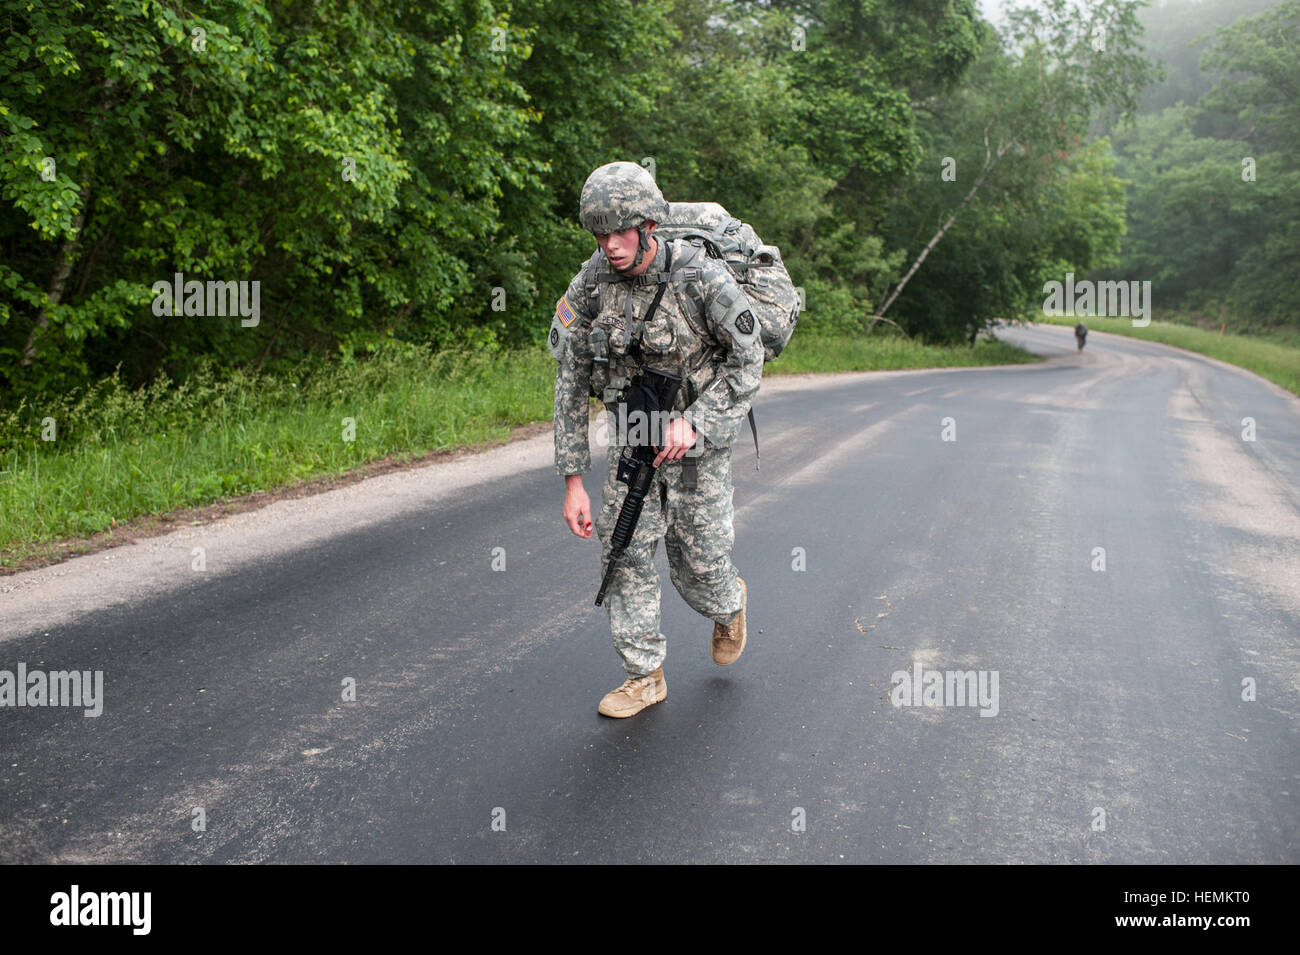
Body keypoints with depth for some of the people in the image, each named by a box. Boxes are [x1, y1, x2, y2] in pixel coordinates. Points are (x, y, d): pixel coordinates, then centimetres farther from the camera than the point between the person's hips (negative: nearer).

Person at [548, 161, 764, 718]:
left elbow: (748, 362, -11)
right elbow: (570, 381, -7)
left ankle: (730, 605, 41)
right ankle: (644, 676, 14)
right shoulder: (590, 282, -11)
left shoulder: (702, 277, -21)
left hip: (698, 437, -3)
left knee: (697, 566, 4)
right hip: (630, 437, 3)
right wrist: (572, 479, -10)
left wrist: (693, 421, -23)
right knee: (625, 552, -2)